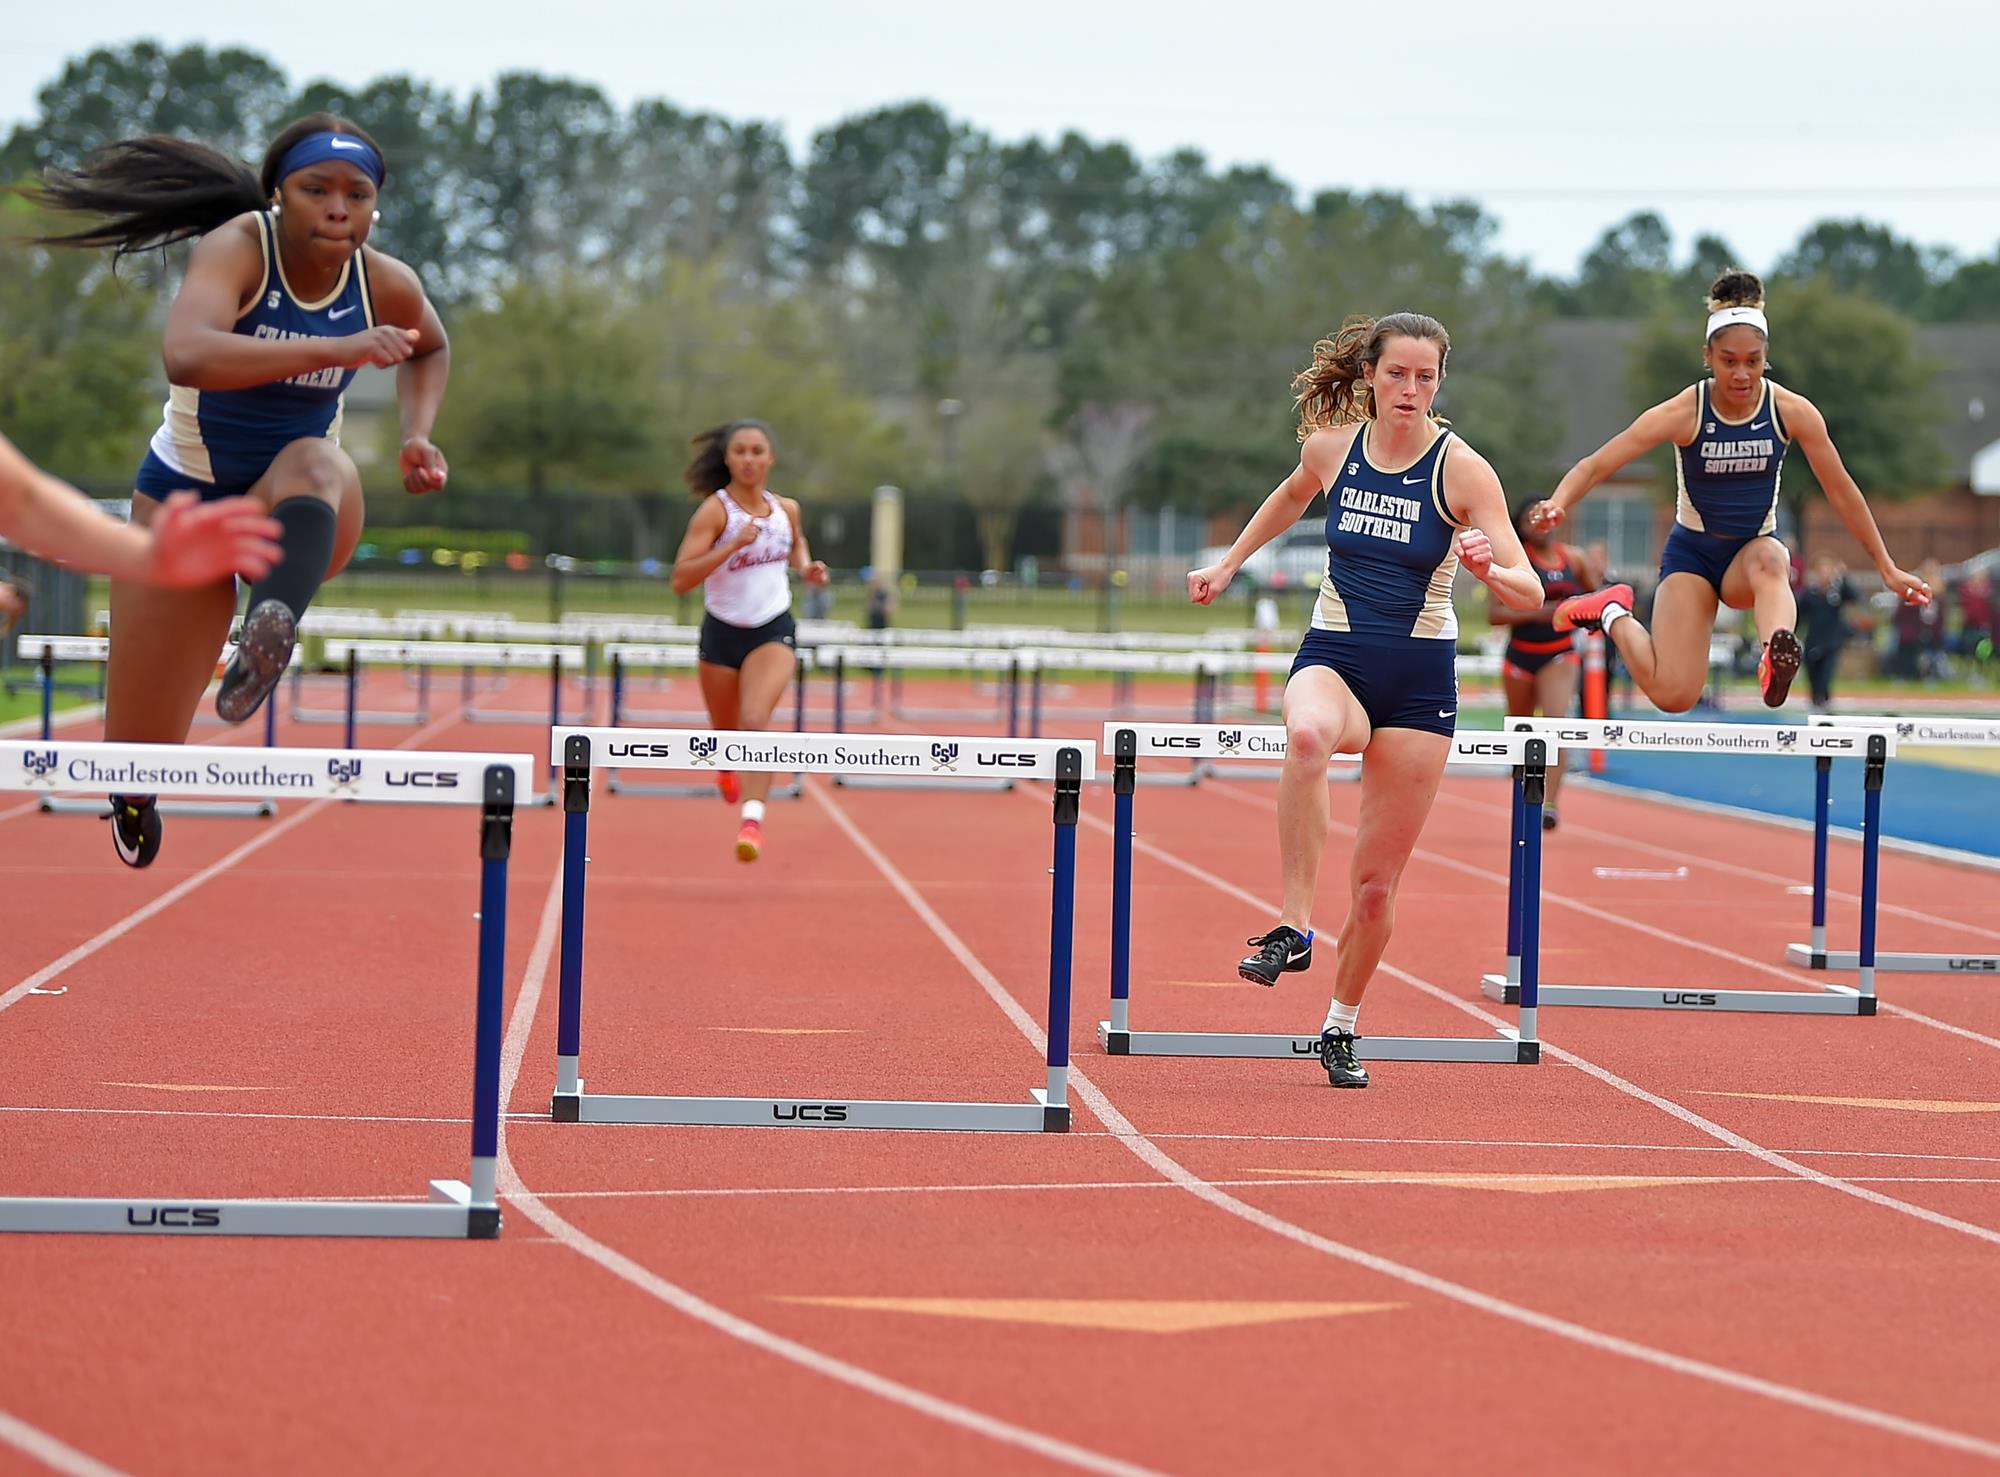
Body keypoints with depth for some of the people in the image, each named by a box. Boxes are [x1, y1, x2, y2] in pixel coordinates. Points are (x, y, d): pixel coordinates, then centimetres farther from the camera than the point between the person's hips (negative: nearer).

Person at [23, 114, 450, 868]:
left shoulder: (387, 285, -11)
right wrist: (333, 351, -54)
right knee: (141, 751, 1)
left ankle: (271, 626, -59)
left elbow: (429, 349, 16)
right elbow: (186, 355, -47)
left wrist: (417, 435, -2)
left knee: (315, 463, -38)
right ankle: (135, 801, 37)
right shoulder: (239, 248, -24)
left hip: (295, 508, 2)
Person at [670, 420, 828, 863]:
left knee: (755, 719, -25)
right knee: (726, 732, 17)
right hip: (722, 632, 0)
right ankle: (727, 768, 55)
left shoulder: (785, 509, 0)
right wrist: (733, 545, -31)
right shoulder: (715, 510, -13)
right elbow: (681, 579, -23)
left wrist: (806, 566, 4)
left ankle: (752, 818, -32)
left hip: (773, 631, 0)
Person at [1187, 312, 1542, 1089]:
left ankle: (1341, 1027, 27)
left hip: (1420, 678, -1)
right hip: (1333, 656, 1)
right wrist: (1228, 564, 27)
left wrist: (1490, 569, -35)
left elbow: (1530, 594, -15)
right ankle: (1294, 927, -35)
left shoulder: (1462, 470, -10)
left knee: (1376, 884, 3)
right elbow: (1293, 494, 25)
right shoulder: (1331, 446, -1)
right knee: (1308, 735, -39)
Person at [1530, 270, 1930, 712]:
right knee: (1673, 695, -15)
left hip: (1755, 549, 1)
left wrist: (1886, 567, 1)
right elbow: (1595, 465, -19)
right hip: (1692, 553, -1)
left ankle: (1776, 657, -64)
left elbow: (1841, 491, -2)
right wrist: (1557, 504, -41)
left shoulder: (1793, 412, -12)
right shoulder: (1683, 414, -17)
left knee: (1769, 558, -38)